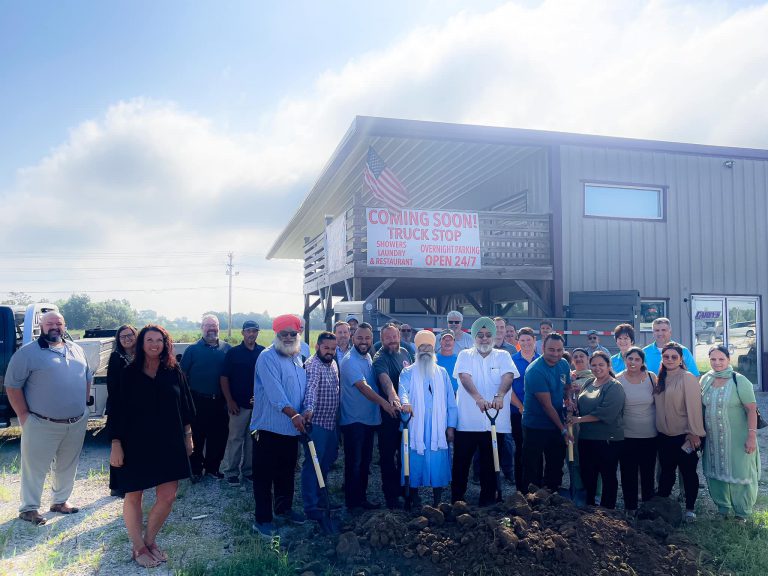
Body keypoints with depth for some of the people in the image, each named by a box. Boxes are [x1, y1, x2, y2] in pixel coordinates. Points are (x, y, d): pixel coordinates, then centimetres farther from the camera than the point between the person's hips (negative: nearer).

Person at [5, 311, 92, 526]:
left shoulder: (76, 350, 10)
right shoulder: (27, 353, -8)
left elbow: (87, 378, 19)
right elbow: (12, 386, -9)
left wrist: (84, 404, 11)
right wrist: (24, 416, -11)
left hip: (77, 424, 5)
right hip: (42, 425, -5)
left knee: (67, 466, 16)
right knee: (35, 468, 4)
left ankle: (61, 501, 31)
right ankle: (29, 508, 18)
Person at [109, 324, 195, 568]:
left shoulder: (174, 372, 2)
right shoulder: (129, 374, -5)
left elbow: (185, 406, 8)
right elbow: (118, 410, -4)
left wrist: (187, 436, 9)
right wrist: (116, 444, -7)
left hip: (168, 444, 3)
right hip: (135, 444, -2)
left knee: (168, 496, 3)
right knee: (133, 496, 8)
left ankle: (149, 540, 26)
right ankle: (138, 547, 26)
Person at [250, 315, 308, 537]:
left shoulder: (298, 358, 12)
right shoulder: (267, 357, -14)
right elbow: (274, 391, -24)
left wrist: (305, 411, 5)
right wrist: (293, 414, -29)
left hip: (292, 427, 8)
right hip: (269, 427, -8)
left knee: (287, 473, 19)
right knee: (264, 476, 1)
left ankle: (284, 509, 34)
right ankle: (262, 520, 10)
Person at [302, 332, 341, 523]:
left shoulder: (333, 365, 12)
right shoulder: (313, 365, -17)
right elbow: (311, 388, -35)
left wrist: (336, 418, 20)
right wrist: (309, 408, -51)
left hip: (331, 423, 9)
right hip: (316, 423, -9)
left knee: (326, 463, 17)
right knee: (313, 464, -4)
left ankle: (320, 499, 30)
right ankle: (310, 507, 2)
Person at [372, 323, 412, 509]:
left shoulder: (405, 353, 8)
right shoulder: (380, 358, -15)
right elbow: (385, 379, -35)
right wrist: (392, 396, -53)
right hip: (389, 413, -7)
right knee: (388, 454, 1)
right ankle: (391, 495, 11)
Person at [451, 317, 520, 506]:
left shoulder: (503, 356, 7)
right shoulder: (465, 355, 4)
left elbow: (508, 376, -12)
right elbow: (465, 377, -14)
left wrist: (500, 395, -33)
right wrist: (478, 398, -33)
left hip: (496, 423, 1)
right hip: (467, 422, -1)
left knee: (490, 465, 8)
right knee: (461, 464, 5)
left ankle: (488, 501, 22)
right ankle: (456, 501, 20)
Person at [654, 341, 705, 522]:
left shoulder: (687, 378, -12)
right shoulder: (661, 379, 8)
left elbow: (693, 406, -14)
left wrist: (694, 433, -16)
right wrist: (659, 427, 10)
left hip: (684, 435, -6)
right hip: (665, 435, 6)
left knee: (688, 471, 6)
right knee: (666, 471, 14)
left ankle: (690, 509, 19)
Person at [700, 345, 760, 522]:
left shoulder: (739, 381, -10)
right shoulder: (705, 379, 4)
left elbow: (751, 409, -13)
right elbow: (701, 407, 13)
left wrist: (752, 435, -19)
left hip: (737, 439, -4)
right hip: (713, 439, 5)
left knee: (739, 474, 5)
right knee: (715, 474, 12)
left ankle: (742, 514, 21)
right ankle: (722, 509, 29)